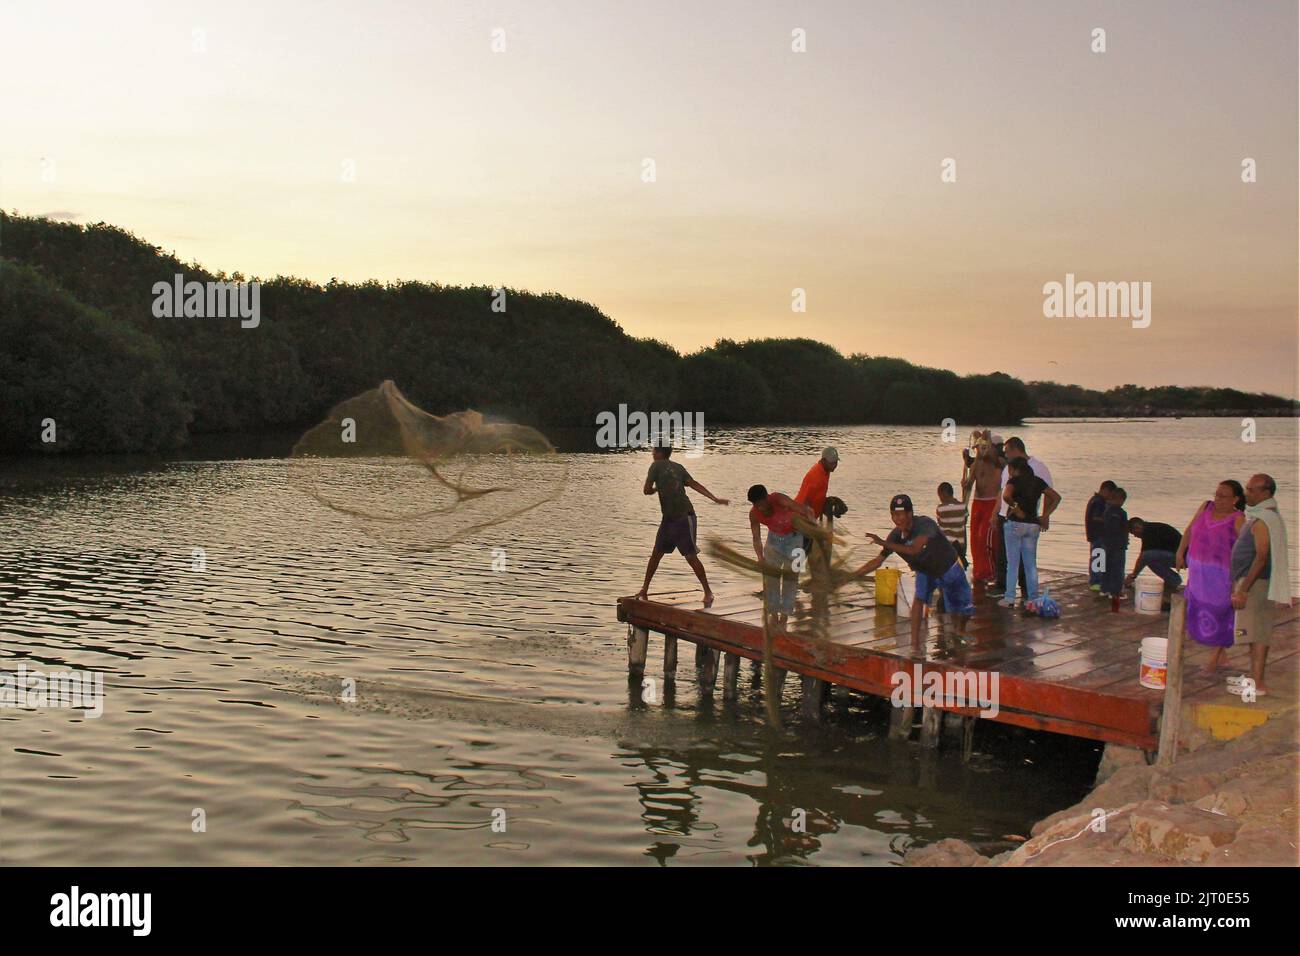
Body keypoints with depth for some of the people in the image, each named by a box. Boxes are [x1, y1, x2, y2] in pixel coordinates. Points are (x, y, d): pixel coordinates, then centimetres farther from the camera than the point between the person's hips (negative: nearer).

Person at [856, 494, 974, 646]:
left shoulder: (925, 524, -38)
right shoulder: (896, 535, -22)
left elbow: (913, 549, -52)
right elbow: (878, 561, -17)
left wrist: (884, 543, -56)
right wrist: (854, 574, -30)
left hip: (949, 569, -3)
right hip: (925, 571, 3)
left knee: (965, 609, 10)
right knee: (919, 597, -24)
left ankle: (961, 629, 44)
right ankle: (915, 641, -20)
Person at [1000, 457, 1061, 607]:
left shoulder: (1014, 480, -7)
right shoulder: (1038, 481, 9)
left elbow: (1006, 496, -27)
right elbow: (1056, 497, 10)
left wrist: (1016, 508, -13)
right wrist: (1045, 516, 5)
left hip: (1015, 523, -5)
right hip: (1033, 525, 5)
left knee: (1012, 563, 2)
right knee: (1031, 564, 10)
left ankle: (1010, 598, 2)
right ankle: (1033, 598, 10)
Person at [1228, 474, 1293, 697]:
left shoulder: (1263, 521, -17)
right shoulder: (1264, 517, 16)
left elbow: (1261, 557, -22)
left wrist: (1243, 590, -22)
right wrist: (1238, 584, 24)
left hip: (1256, 584, -10)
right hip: (1252, 582, 10)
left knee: (1257, 634, -7)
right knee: (1258, 634, 13)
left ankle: (1257, 684, -5)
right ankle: (1255, 678, 18)